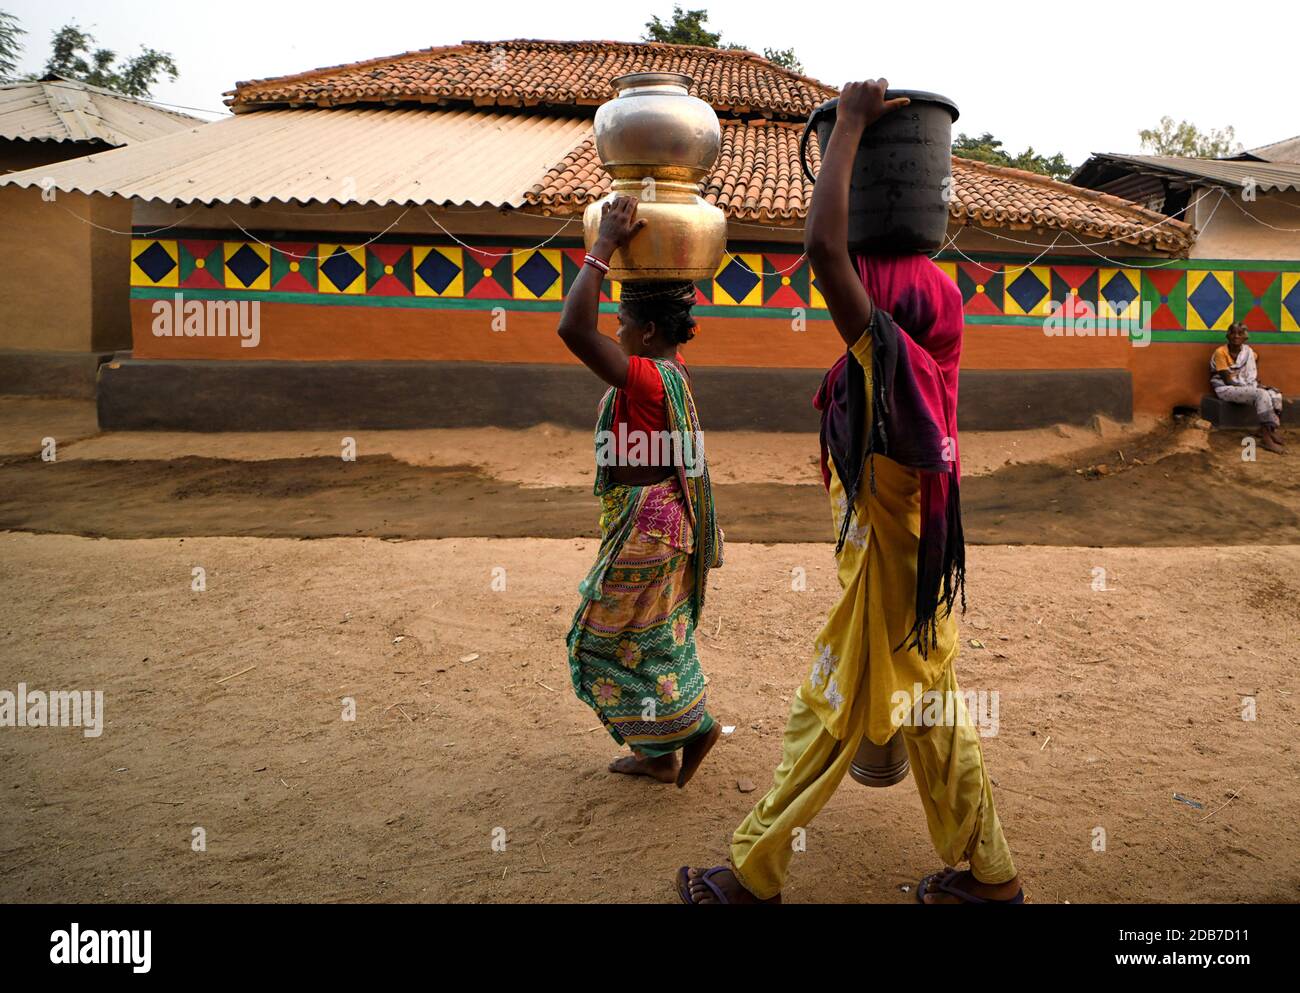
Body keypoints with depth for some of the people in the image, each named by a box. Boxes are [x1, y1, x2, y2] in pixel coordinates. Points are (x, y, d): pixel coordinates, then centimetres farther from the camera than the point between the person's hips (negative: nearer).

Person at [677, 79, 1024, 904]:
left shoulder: (888, 363, -23)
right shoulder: (931, 367, 0)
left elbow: (823, 246, -33)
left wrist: (852, 123, -23)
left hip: (883, 588, -8)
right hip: (926, 582, 8)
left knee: (822, 729, 6)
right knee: (937, 728, 20)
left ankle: (753, 878, 23)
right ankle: (988, 875, 34)